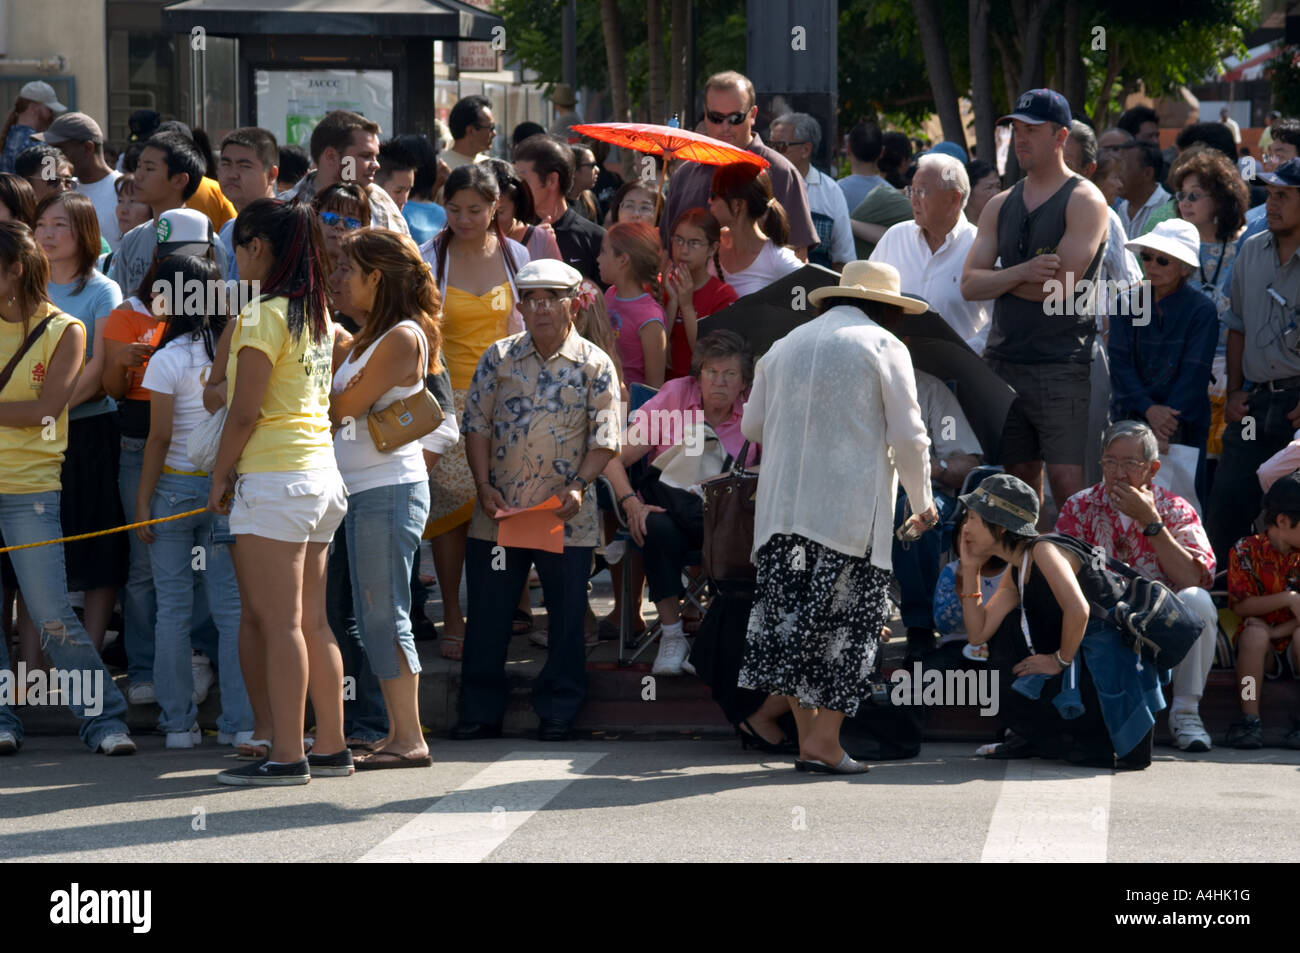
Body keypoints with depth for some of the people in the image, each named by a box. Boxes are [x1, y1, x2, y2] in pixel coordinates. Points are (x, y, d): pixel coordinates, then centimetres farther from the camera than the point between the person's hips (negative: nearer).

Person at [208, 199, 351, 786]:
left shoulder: (264, 315, -13)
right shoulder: (316, 315, 13)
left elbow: (245, 411, -15)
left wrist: (220, 474, -3)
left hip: (273, 479, -9)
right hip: (320, 472, 9)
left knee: (279, 622, -8)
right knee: (311, 622, 11)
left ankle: (286, 755, -9)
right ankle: (331, 748, 13)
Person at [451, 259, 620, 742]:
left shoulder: (594, 365, 0)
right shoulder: (498, 357, 5)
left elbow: (605, 438, -2)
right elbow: (476, 424, 5)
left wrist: (579, 487, -16)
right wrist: (484, 486, -6)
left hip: (566, 515, -2)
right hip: (499, 509, 2)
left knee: (566, 617, 3)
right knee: (487, 613, 5)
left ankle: (558, 712, 14)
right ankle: (480, 711, 13)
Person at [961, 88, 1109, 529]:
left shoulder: (1083, 201, -3)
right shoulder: (1000, 205, 15)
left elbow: (1060, 284, -14)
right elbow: (970, 285, 6)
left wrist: (999, 280, 1)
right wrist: (1023, 272, -12)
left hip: (1062, 366, -6)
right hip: (1004, 362, 6)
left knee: (1066, 485, -12)